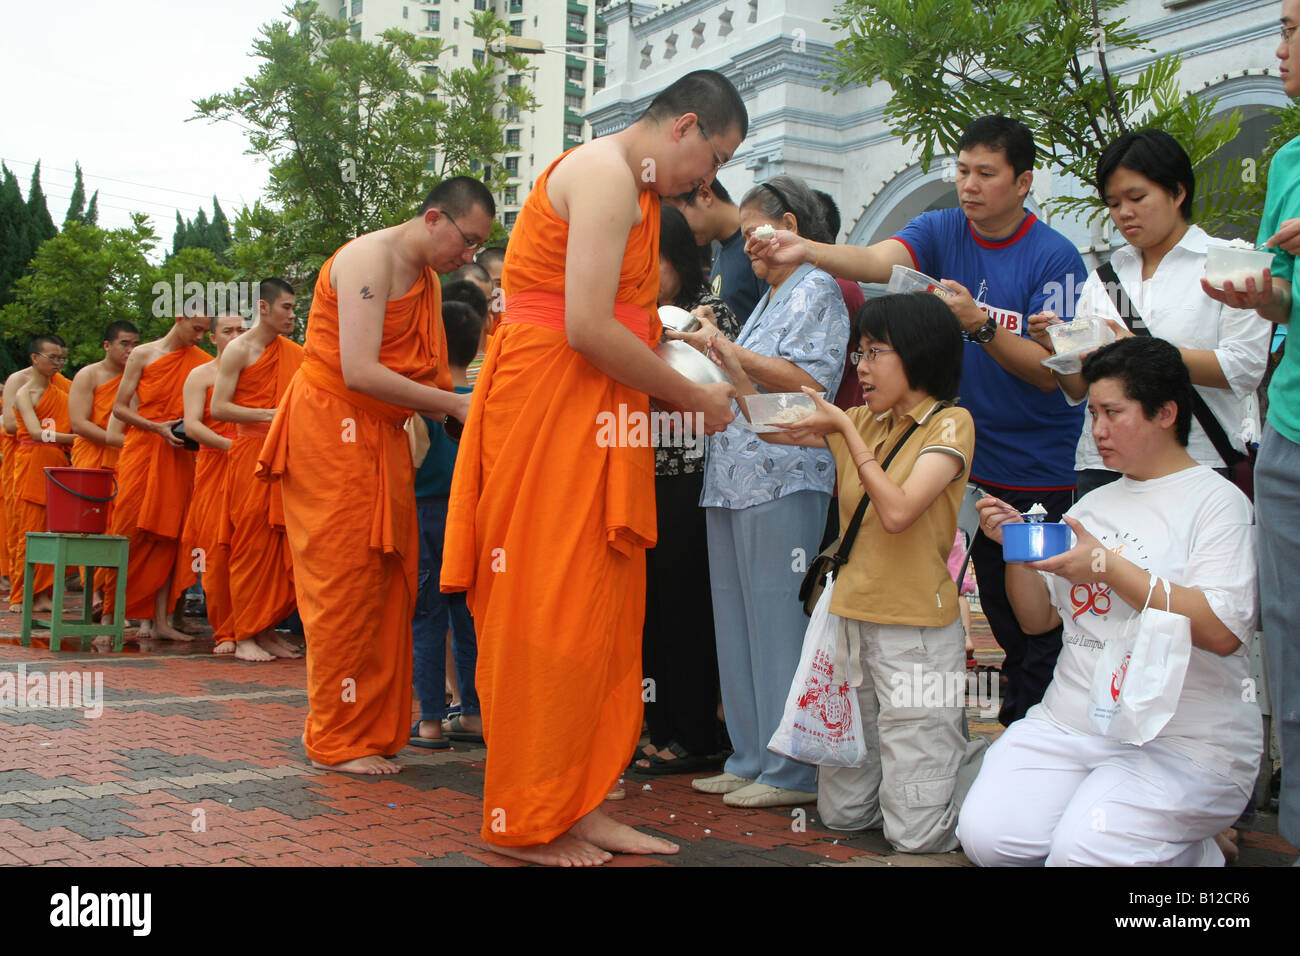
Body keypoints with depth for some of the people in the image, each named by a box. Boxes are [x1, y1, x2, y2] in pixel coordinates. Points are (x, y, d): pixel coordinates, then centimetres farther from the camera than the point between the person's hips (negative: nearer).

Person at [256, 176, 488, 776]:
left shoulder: (427, 281, 15)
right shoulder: (370, 259, -14)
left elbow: (416, 376, 11)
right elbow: (359, 371, -24)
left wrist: (458, 417, -7)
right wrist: (455, 405, -21)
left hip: (381, 435, 9)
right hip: (332, 428, -9)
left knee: (390, 584, 6)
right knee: (345, 584, -6)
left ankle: (373, 731, 14)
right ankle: (335, 742, 3)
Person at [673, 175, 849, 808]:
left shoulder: (817, 289, -1)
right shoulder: (769, 299, 26)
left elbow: (810, 380, -15)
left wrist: (727, 350, -13)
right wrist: (711, 352, 17)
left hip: (783, 477, -9)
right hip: (734, 479, 9)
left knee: (778, 620, -7)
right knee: (737, 623, 8)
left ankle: (792, 772, -1)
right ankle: (752, 759, 15)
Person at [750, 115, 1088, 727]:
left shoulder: (1054, 257, -11)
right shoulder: (941, 231, 0)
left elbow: (1049, 371, -17)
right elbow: (877, 261, -20)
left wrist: (978, 324, -31)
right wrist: (806, 251, -39)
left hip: (1037, 472, -3)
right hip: (967, 458, 3)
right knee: (996, 609, 12)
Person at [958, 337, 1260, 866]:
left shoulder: (1217, 500, -3)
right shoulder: (1094, 503, 16)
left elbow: (1223, 632, -17)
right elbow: (1037, 618, 17)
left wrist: (1109, 567, -19)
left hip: (1185, 742, -5)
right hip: (1069, 724, 5)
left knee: (1082, 853, -23)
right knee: (986, 836, -15)